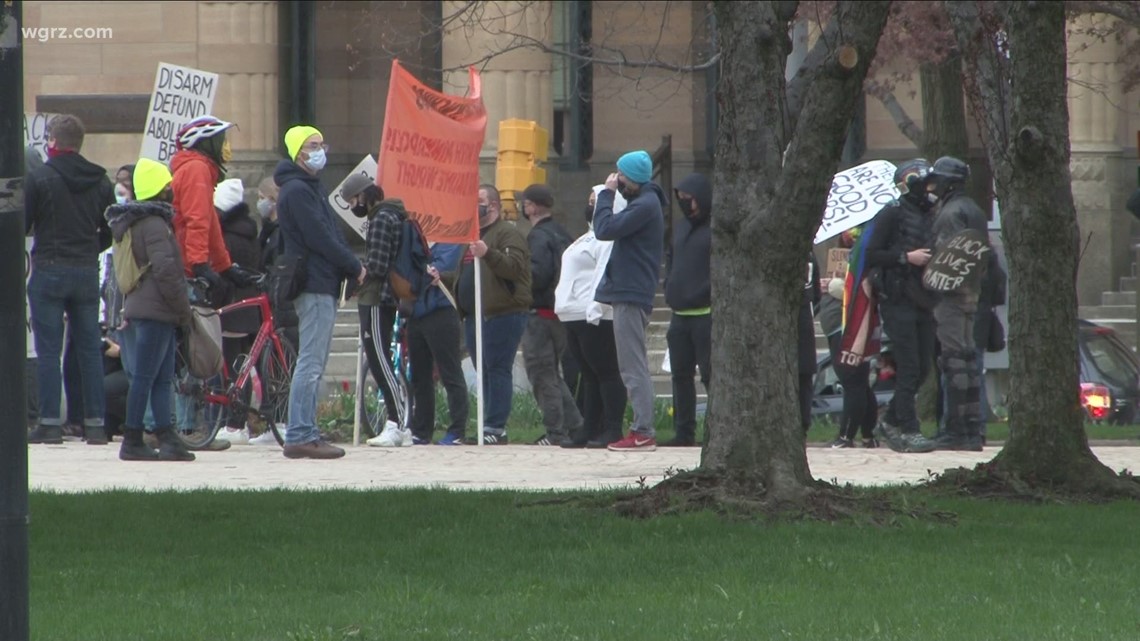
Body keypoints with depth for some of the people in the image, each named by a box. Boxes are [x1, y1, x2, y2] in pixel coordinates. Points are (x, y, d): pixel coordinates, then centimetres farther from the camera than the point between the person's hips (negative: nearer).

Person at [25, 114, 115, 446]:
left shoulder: (38, 178, -8)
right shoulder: (100, 181, 6)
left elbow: (21, 225, -6)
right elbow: (111, 231, 11)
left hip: (49, 270, -4)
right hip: (87, 272, 4)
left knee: (48, 350, -1)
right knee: (90, 349, 7)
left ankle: (50, 422, -5)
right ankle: (95, 423, 5)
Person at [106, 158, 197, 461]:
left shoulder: (133, 222, 19)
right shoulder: (154, 223, -13)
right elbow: (165, 269, -19)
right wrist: (184, 308, -12)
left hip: (138, 308, 10)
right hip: (156, 311, -10)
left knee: (162, 379, 8)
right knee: (145, 377, -7)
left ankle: (167, 437, 4)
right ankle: (132, 441, -6)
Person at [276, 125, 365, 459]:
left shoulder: (312, 189, 21)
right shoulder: (296, 190, -11)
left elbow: (332, 234, 19)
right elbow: (319, 238, -17)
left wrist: (351, 265, 4)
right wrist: (355, 267, -9)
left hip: (324, 285, 10)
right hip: (314, 285, -10)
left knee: (314, 364, 11)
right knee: (310, 363, -11)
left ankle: (305, 434, 13)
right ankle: (300, 436, -12)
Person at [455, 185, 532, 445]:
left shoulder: (509, 233, -4)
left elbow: (514, 266, -21)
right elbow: (464, 273, 35)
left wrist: (488, 254, -36)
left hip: (502, 314, -9)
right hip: (474, 315, 9)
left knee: (497, 371, -11)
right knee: (484, 372, 8)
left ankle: (495, 428, -14)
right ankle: (494, 426, 10)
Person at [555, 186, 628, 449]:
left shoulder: (609, 238, -11)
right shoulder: (590, 236, 24)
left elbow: (607, 276, -21)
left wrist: (594, 309, -26)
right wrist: (565, 306, 22)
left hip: (595, 318, -11)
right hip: (577, 317, 11)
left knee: (605, 372, -9)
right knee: (589, 375, 11)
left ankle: (612, 431, -11)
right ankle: (589, 429, 13)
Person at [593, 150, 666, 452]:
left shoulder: (645, 206, -15)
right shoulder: (643, 203, 19)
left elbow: (605, 229, -21)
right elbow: (609, 230, 18)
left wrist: (607, 194, -12)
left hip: (630, 295, -11)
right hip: (631, 293, 11)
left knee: (634, 367, -11)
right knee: (635, 367, 12)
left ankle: (643, 432, -12)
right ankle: (642, 429, 14)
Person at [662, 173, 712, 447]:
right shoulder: (682, 226, 17)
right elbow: (670, 258, 28)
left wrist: (710, 291, -17)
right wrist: (670, 287, 13)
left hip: (707, 314, -8)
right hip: (680, 315, 8)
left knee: (711, 374, -7)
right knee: (681, 374, 9)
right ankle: (684, 432, 13)